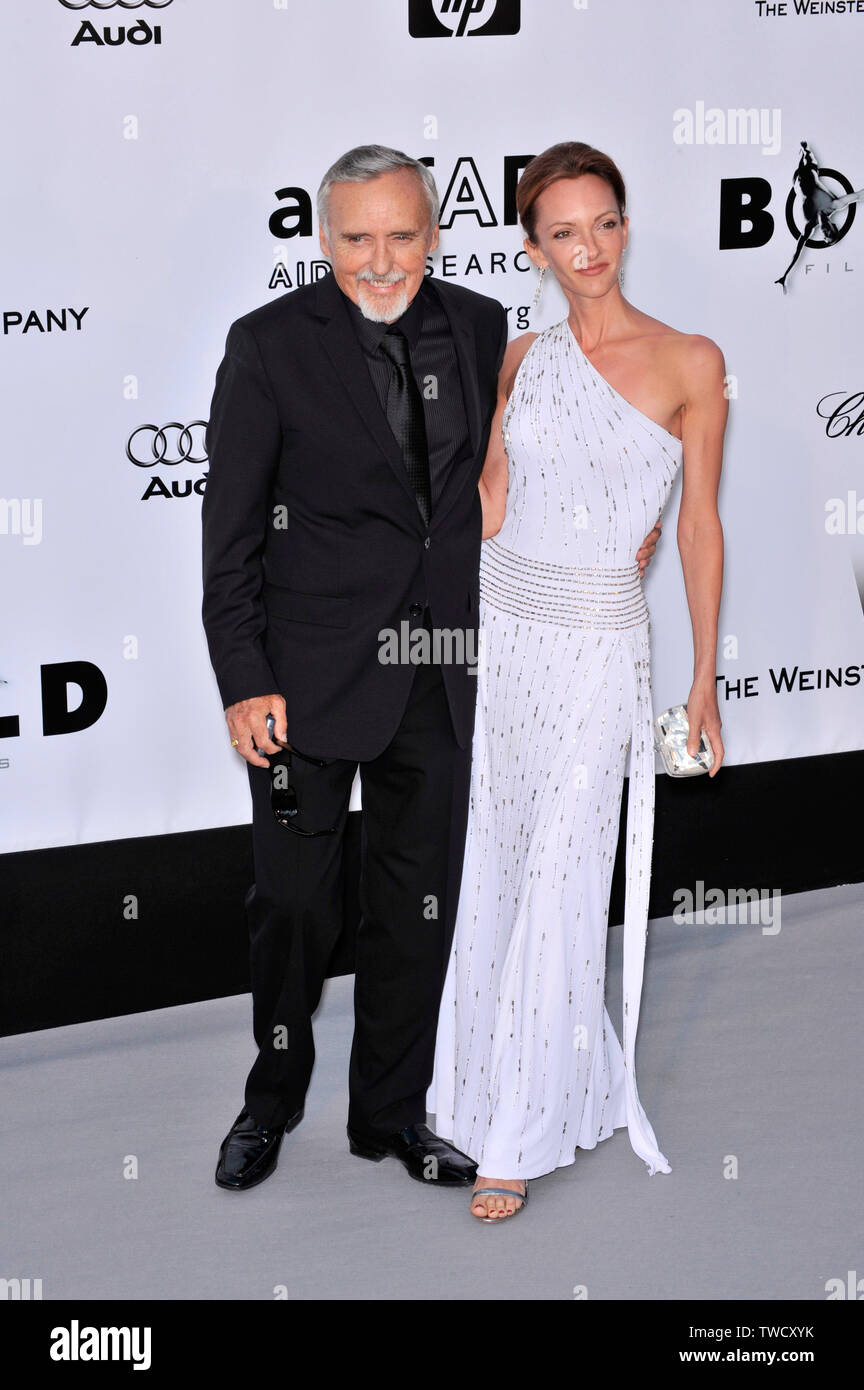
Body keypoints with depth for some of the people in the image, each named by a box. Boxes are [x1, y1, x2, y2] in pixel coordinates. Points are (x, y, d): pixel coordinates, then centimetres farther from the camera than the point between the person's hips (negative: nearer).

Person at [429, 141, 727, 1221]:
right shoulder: (522, 359, 8)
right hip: (498, 624, 4)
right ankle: (493, 1076, 30)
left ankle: (520, 1137, 8)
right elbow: (490, 507, 7)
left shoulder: (689, 362, -3)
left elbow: (700, 525, -1)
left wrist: (704, 676, -1)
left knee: (556, 887, -3)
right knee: (491, 869, 10)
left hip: (597, 644, -4)